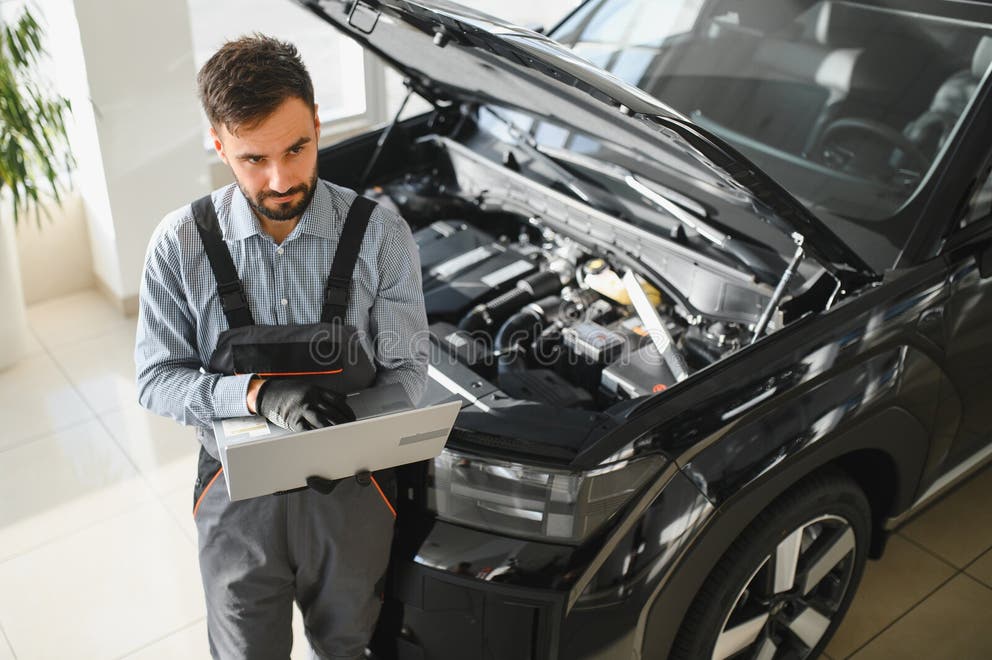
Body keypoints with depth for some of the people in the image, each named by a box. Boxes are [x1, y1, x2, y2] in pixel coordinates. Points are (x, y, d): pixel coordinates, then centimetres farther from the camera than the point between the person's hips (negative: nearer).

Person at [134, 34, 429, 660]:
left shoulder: (380, 234, -13)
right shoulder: (182, 244, -11)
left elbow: (406, 368, -6)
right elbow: (158, 380, -9)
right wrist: (256, 392, -27)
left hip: (350, 493, 0)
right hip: (238, 496, 0)